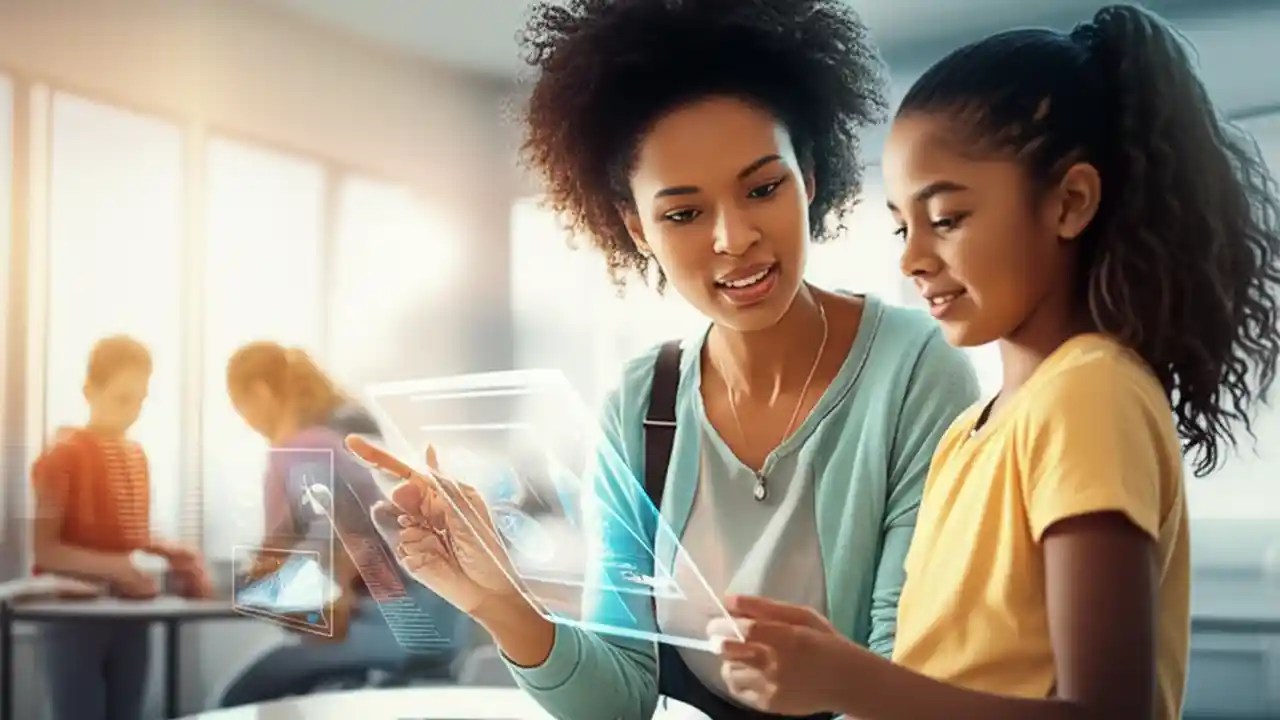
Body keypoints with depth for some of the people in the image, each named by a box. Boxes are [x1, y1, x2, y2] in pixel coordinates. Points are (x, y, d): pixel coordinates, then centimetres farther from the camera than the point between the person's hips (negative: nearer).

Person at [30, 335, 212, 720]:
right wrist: (113, 566, -25)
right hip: (74, 615, -6)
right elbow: (45, 548, -14)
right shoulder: (63, 454, -9)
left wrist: (167, 552, -1)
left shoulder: (137, 455, 9)